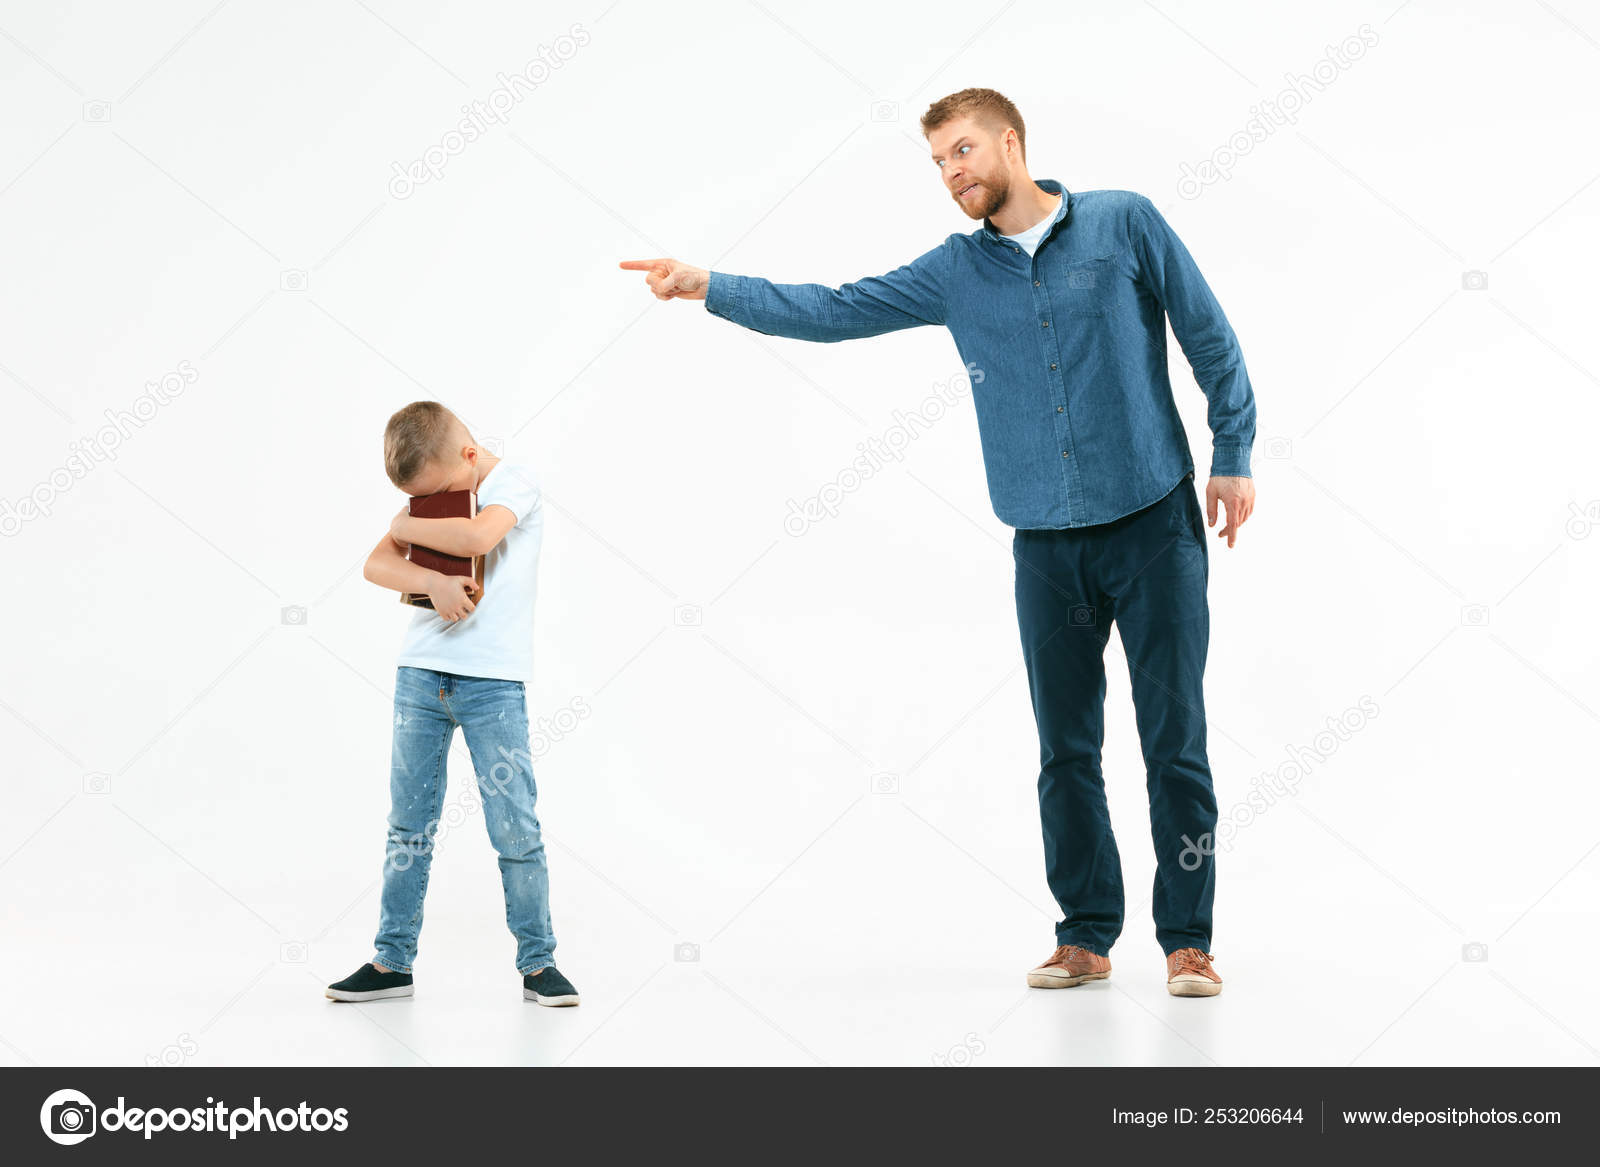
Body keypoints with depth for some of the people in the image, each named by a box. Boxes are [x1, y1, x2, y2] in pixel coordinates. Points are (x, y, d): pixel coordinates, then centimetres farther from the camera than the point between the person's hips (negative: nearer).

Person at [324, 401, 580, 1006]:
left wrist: (406, 526, -8)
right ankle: (393, 961, 15)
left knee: (515, 826, -4)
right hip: (421, 673, 5)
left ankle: (538, 962, 7)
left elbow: (477, 535, -26)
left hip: (494, 681, -5)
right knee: (408, 824, 7)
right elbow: (377, 565, 2)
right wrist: (432, 581, -18)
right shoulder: (432, 491, 10)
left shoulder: (515, 479, -6)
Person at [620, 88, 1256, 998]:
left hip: (1155, 522, -3)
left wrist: (1234, 456, 2)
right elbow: (835, 312, 6)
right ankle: (1087, 936, 18)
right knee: (1067, 750, 7)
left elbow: (1210, 336, 4)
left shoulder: (1123, 223, -1)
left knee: (1175, 739, -2)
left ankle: (1188, 941, 7)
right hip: (1047, 541, 3)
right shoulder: (954, 272, 8)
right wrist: (708, 287, -2)